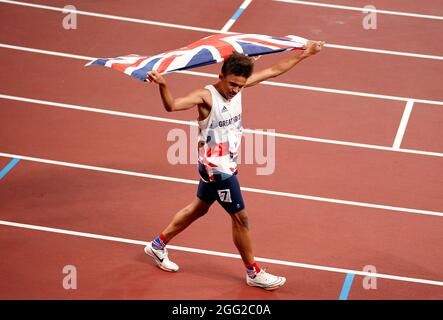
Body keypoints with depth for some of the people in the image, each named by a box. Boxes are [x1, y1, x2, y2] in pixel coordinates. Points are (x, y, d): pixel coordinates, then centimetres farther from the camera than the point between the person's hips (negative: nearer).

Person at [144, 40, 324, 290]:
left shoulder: (238, 86, -4)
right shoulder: (206, 97, -26)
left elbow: (274, 70, 4)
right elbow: (172, 105, -42)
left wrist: (305, 53, 6)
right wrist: (163, 85, -62)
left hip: (226, 166, 8)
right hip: (216, 169, -8)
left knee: (199, 208, 22)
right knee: (240, 218, 2)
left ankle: (158, 245, 39)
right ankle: (253, 273, 19)